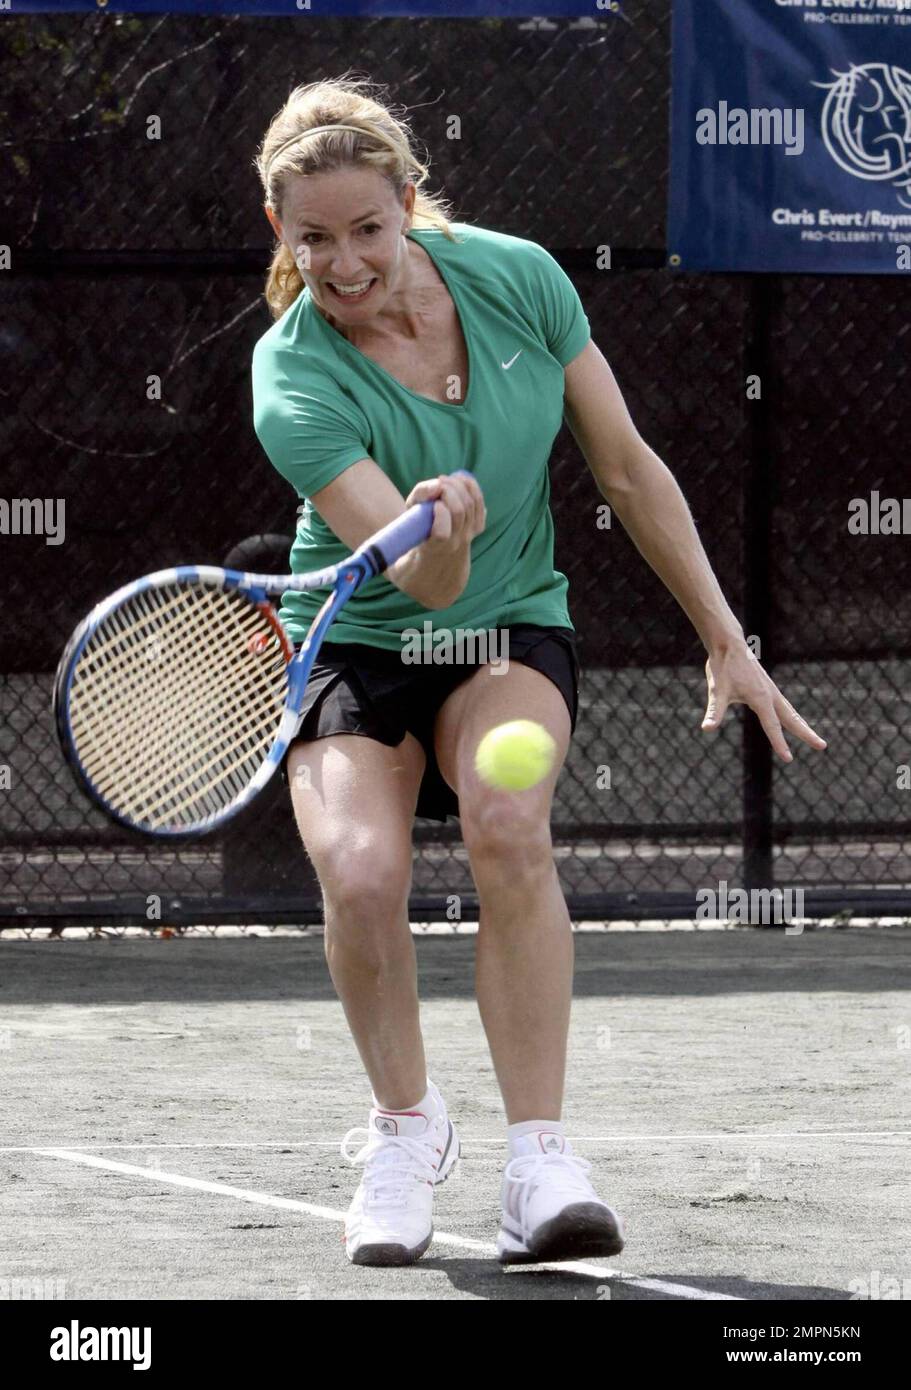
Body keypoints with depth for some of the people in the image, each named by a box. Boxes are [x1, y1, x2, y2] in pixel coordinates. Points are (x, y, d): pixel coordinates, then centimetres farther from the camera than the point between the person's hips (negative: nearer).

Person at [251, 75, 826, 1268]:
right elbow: (426, 585, -29)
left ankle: (541, 1162, -28)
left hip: (511, 634, 1)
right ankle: (408, 1126, 2)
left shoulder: (517, 279, -12)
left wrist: (728, 645, 1)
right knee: (361, 874, -27)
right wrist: (440, 544, -53)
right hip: (357, 646, -1)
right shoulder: (294, 384, -21)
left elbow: (627, 467, 0)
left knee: (508, 824, -31)